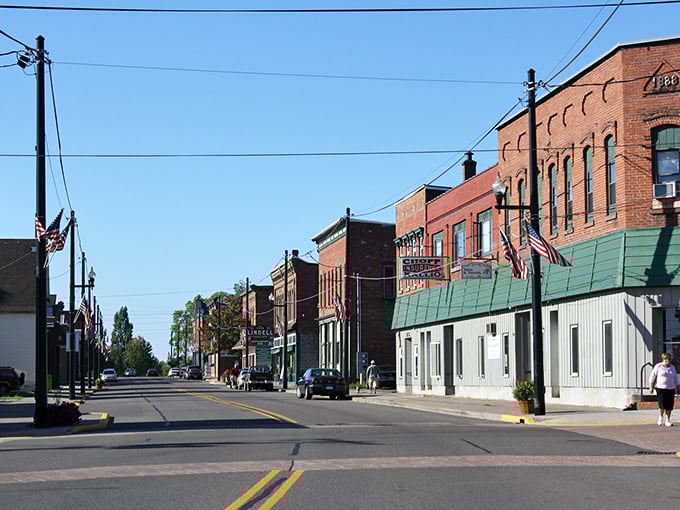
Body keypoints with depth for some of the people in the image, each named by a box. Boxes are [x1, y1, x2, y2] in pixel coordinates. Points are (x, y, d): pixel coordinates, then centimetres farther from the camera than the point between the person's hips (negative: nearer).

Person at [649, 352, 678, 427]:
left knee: (669, 406, 0)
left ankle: (667, 421, 10)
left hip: (670, 389, 4)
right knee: (662, 404, -12)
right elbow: (652, 377, -1)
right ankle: (660, 418, 13)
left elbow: (675, 378, 20)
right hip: (660, 388, -4)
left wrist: (675, 388, 16)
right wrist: (651, 387, -4)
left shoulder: (672, 367, 12)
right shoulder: (658, 367, -2)